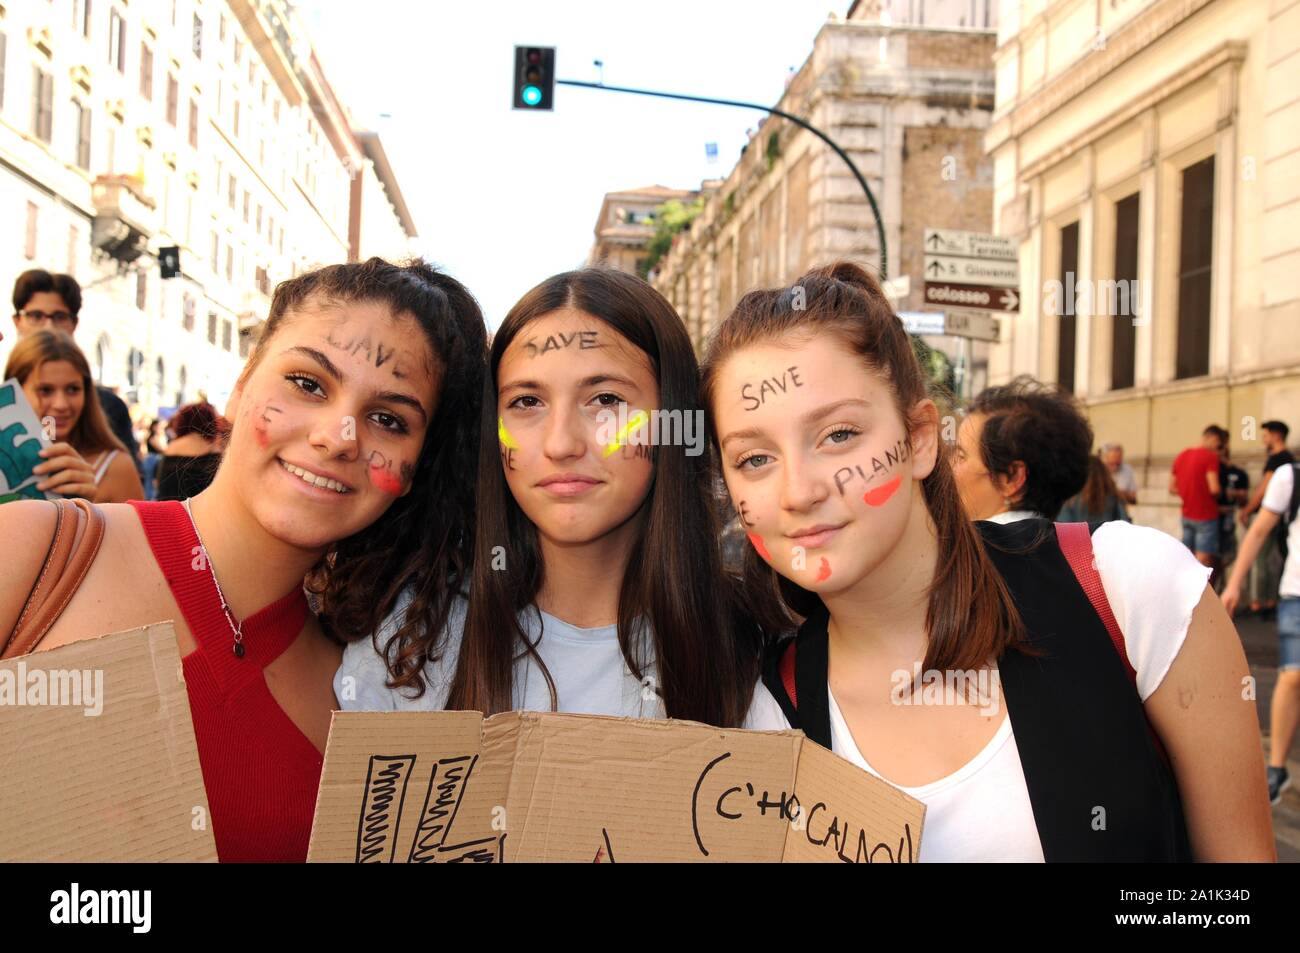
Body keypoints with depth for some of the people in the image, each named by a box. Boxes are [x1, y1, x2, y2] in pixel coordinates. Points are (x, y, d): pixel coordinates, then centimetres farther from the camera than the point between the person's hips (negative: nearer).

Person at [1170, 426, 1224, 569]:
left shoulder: (1181, 456, 9)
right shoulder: (1211, 457, -13)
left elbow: (1172, 488, 13)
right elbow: (1214, 489, -19)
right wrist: (1223, 493, 0)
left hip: (1187, 515, 7)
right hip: (1206, 516, -7)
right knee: (1203, 560, -5)